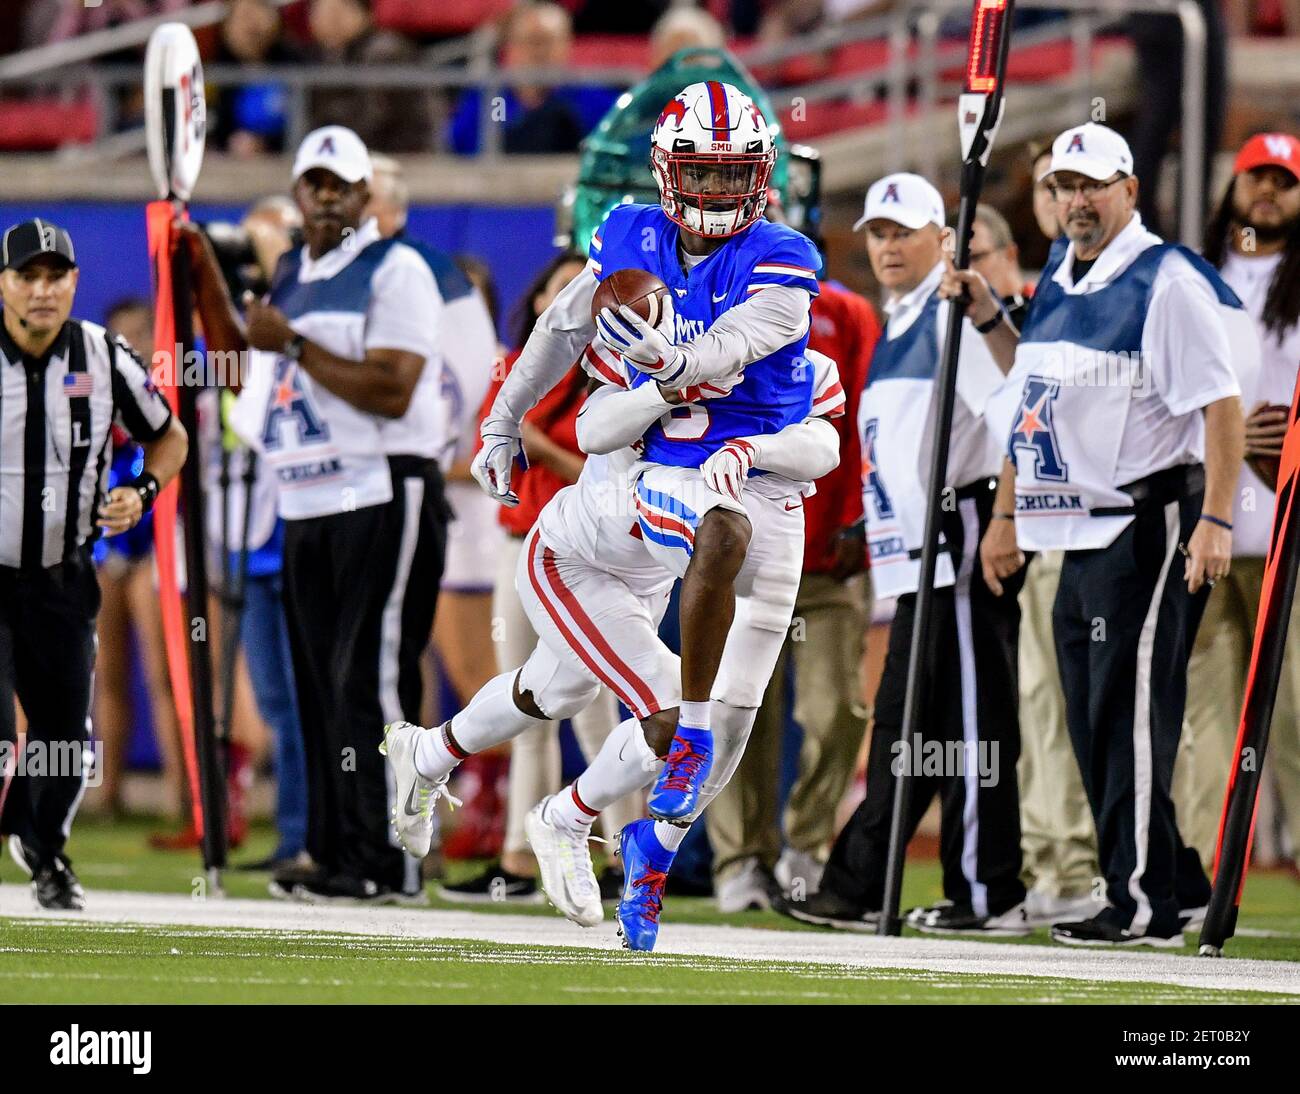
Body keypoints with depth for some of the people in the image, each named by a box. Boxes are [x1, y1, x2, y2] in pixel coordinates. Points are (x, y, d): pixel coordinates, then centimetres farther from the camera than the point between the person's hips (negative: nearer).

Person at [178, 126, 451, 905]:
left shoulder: (397, 271, -7)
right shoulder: (293, 278, 18)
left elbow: (392, 391, -17)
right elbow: (237, 351, 26)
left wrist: (294, 346, -16)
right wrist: (203, 268, 16)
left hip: (384, 497, -8)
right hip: (307, 509, 8)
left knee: (371, 676, -13)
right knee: (320, 682, 8)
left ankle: (390, 861, -14)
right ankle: (338, 854, 12)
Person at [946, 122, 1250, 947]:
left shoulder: (1166, 281, -11)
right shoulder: (1060, 281, 15)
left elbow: (1221, 404, -15)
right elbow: (1038, 388, 28)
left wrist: (1216, 518, -21)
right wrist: (988, 319, 16)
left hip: (1147, 527, -9)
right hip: (1078, 532, 9)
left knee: (1132, 716, -9)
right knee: (1094, 723, 10)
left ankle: (1146, 904, -7)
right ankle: (1174, 886, 17)